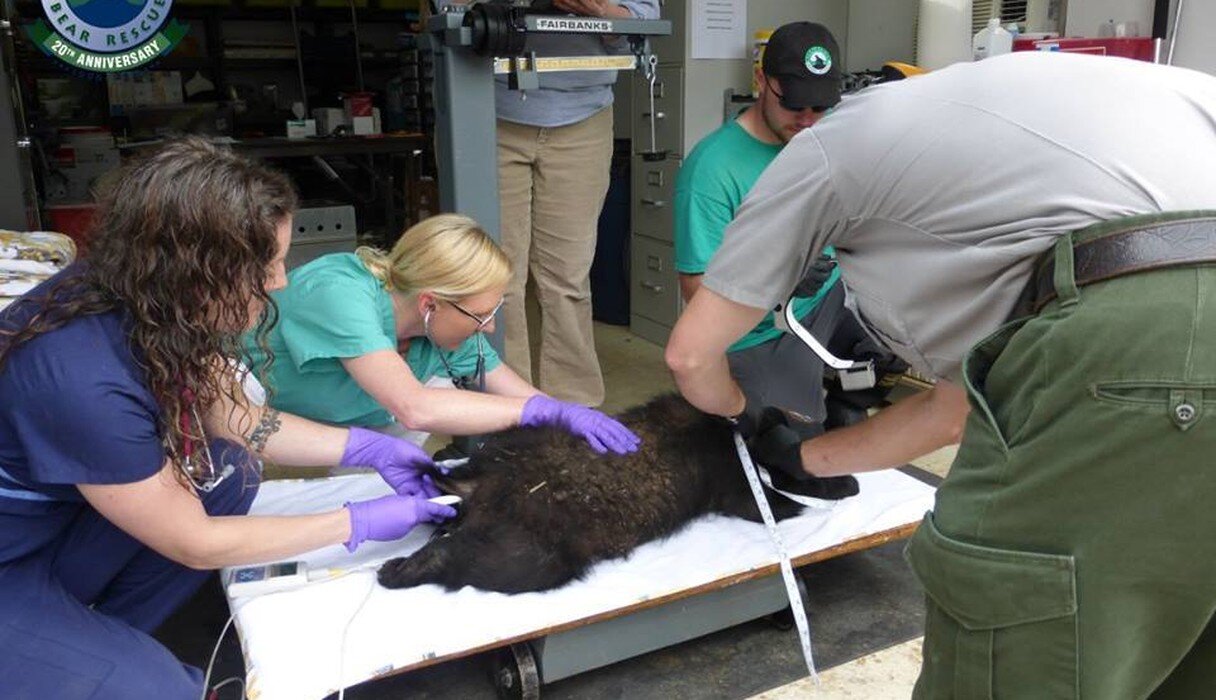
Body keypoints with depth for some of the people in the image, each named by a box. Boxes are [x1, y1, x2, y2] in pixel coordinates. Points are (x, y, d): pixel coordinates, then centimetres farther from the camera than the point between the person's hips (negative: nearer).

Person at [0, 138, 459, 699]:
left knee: (227, 470, -4)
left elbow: (235, 418, 3)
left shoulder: (139, 294, -13)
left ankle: (104, 642, 9)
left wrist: (373, 449, -4)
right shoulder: (84, 380, -35)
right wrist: (358, 522, -15)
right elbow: (195, 544, -22)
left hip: (57, 519, 8)